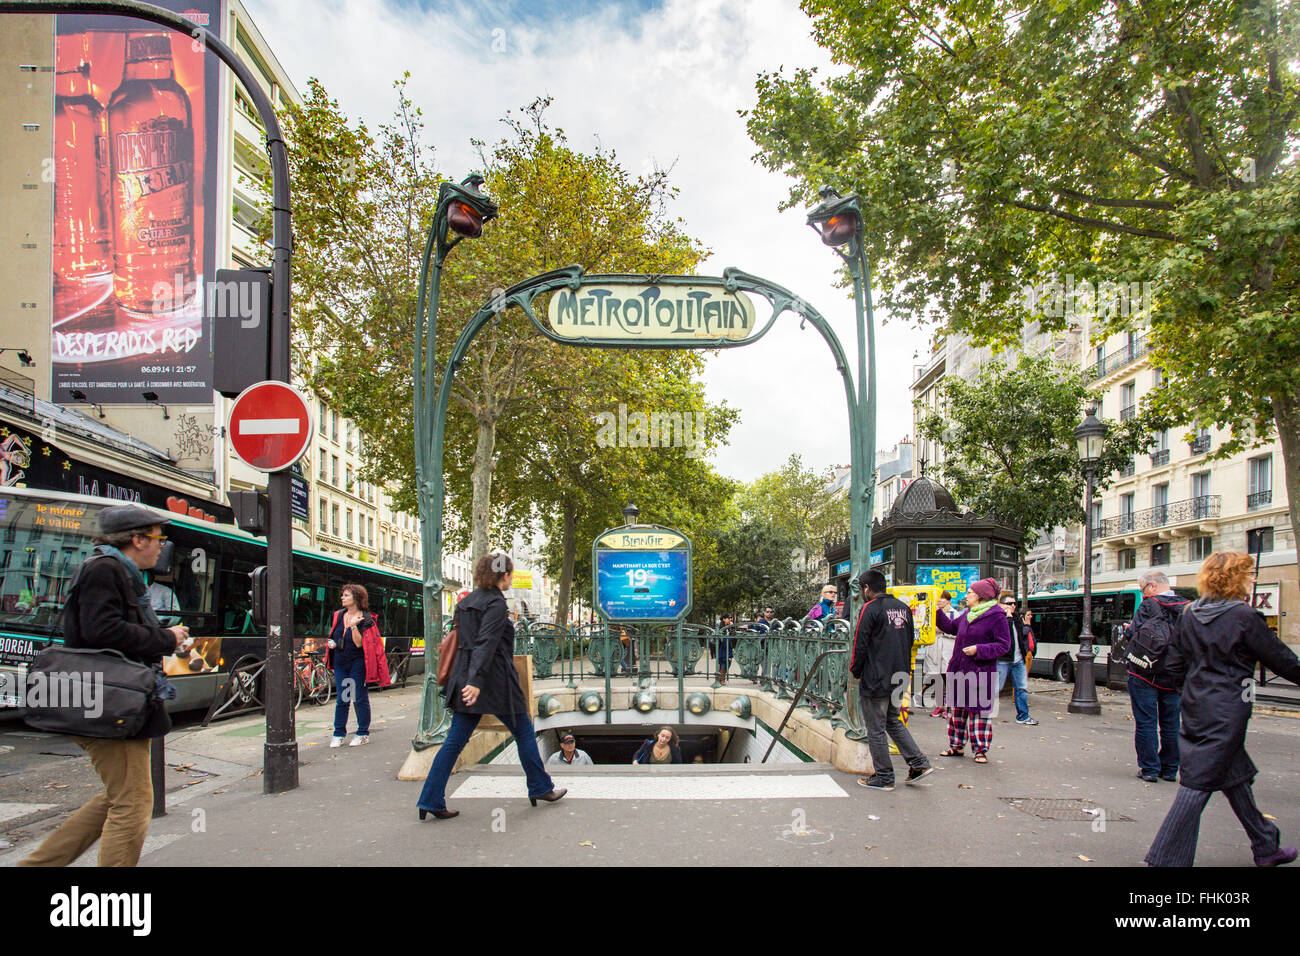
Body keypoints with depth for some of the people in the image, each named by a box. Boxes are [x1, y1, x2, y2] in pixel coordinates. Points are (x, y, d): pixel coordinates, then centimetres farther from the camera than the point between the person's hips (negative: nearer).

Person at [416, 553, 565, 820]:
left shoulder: (468, 601, 12)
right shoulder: (496, 604, -14)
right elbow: (485, 643, -24)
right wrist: (476, 680, -31)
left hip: (465, 679, 8)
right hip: (495, 680, -8)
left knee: (455, 740, 7)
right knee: (524, 733, 10)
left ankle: (431, 800, 4)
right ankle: (541, 788, 21)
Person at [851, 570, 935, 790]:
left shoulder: (870, 609, -14)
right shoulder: (903, 608, 10)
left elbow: (860, 645, -14)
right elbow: (910, 641, 16)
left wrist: (855, 670, 0)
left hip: (875, 680, -8)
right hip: (899, 679, 8)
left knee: (876, 730, 3)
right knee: (893, 722, 23)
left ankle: (884, 778, 8)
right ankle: (919, 763, 16)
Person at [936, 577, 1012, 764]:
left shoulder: (996, 616, -10)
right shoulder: (968, 614, 11)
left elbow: (1004, 645, -12)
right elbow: (951, 627, 25)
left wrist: (978, 649, -19)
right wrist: (937, 612, 14)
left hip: (980, 672, -7)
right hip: (959, 670, 7)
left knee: (979, 710, 0)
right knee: (956, 708, 11)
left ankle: (980, 750, 11)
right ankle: (957, 746, 23)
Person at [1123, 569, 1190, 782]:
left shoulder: (1149, 606, -10)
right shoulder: (1187, 608, 4)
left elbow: (1132, 634, -14)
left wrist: (1128, 630, 7)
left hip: (1144, 674, -5)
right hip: (1174, 676, 5)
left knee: (1146, 722, 2)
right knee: (1171, 723, 13)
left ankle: (1149, 768, 4)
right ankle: (1169, 769, 19)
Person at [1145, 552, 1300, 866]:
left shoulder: (1189, 614, 5)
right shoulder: (1243, 616, -14)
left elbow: (1173, 666, 9)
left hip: (1196, 708, 8)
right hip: (1226, 712, -7)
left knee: (1236, 776, 21)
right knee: (1199, 782, -4)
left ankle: (1265, 847, 37)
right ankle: (1167, 858, -2)